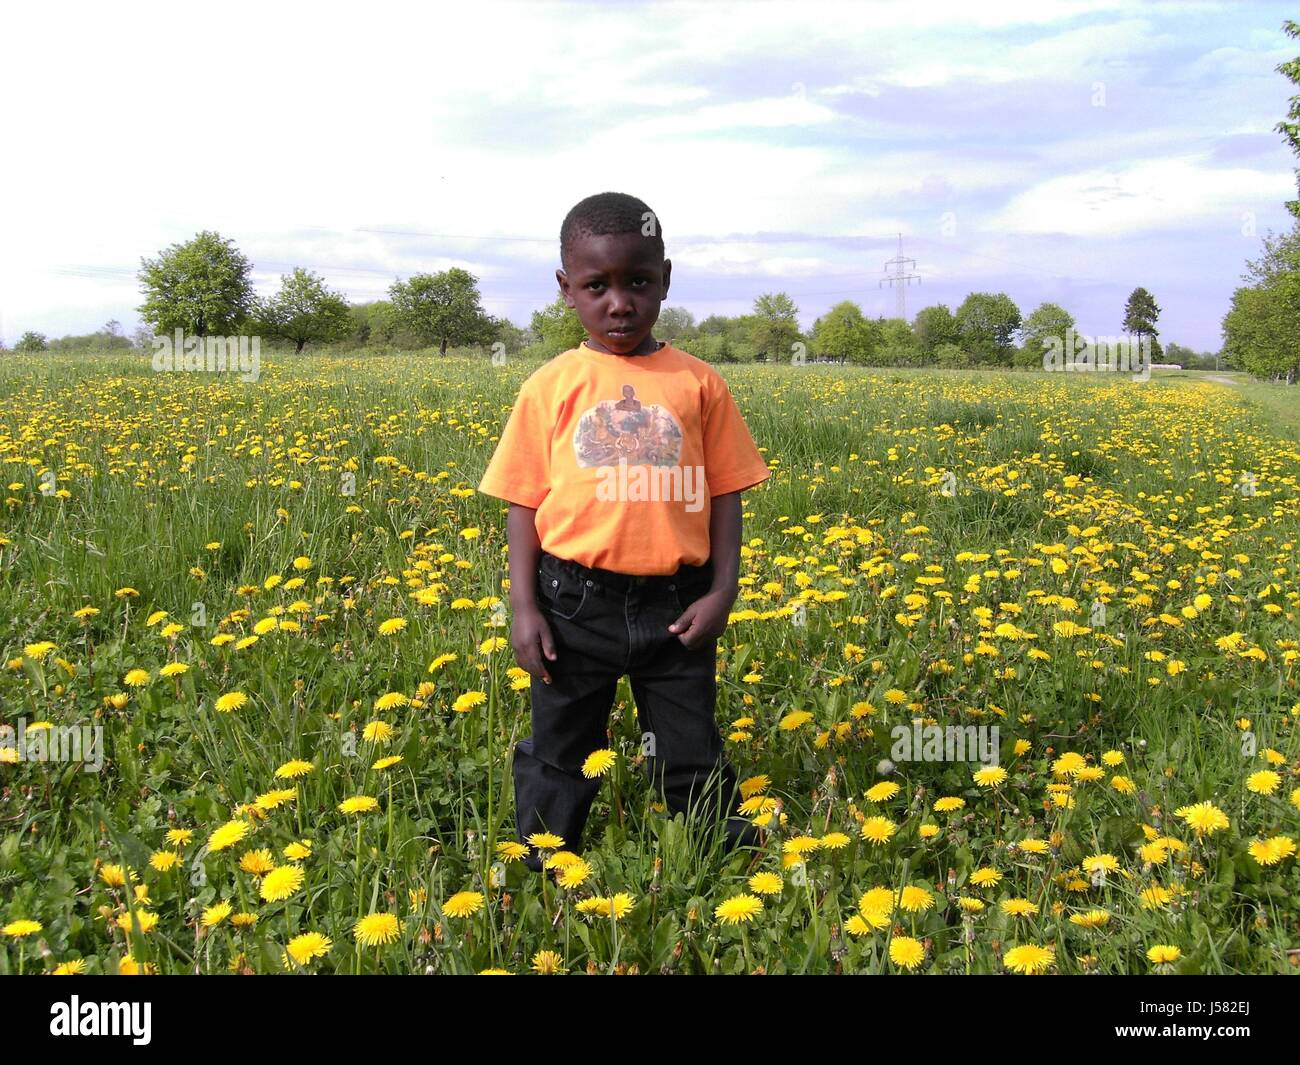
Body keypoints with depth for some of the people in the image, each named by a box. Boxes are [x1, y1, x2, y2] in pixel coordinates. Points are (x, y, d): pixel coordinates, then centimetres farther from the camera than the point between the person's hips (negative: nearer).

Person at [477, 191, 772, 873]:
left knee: (694, 763, 12)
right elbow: (524, 502, 0)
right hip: (575, 603, 0)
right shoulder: (551, 388, -2)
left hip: (675, 604, 0)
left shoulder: (698, 384, 0)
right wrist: (524, 607, -5)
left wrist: (721, 591, -5)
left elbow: (725, 494, 3)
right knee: (558, 758, 16)